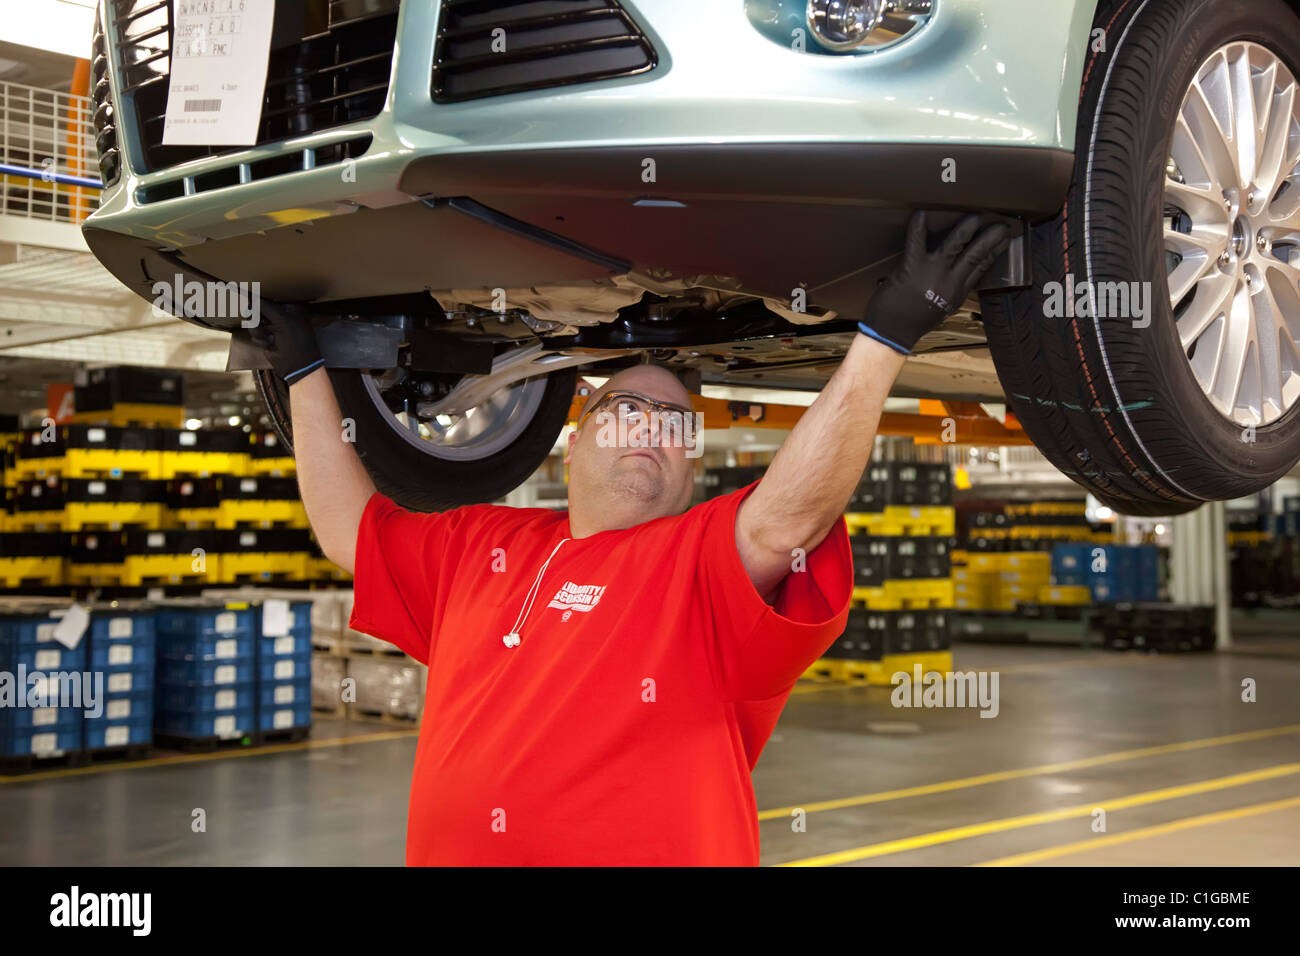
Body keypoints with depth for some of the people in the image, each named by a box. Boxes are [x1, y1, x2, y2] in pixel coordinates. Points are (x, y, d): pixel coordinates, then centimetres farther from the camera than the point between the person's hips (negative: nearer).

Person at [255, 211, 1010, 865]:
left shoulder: (703, 560, -1)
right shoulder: (478, 546, 16)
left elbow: (783, 522, -19)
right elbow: (350, 528, 23)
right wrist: (305, 371, 27)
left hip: (650, 847, -4)